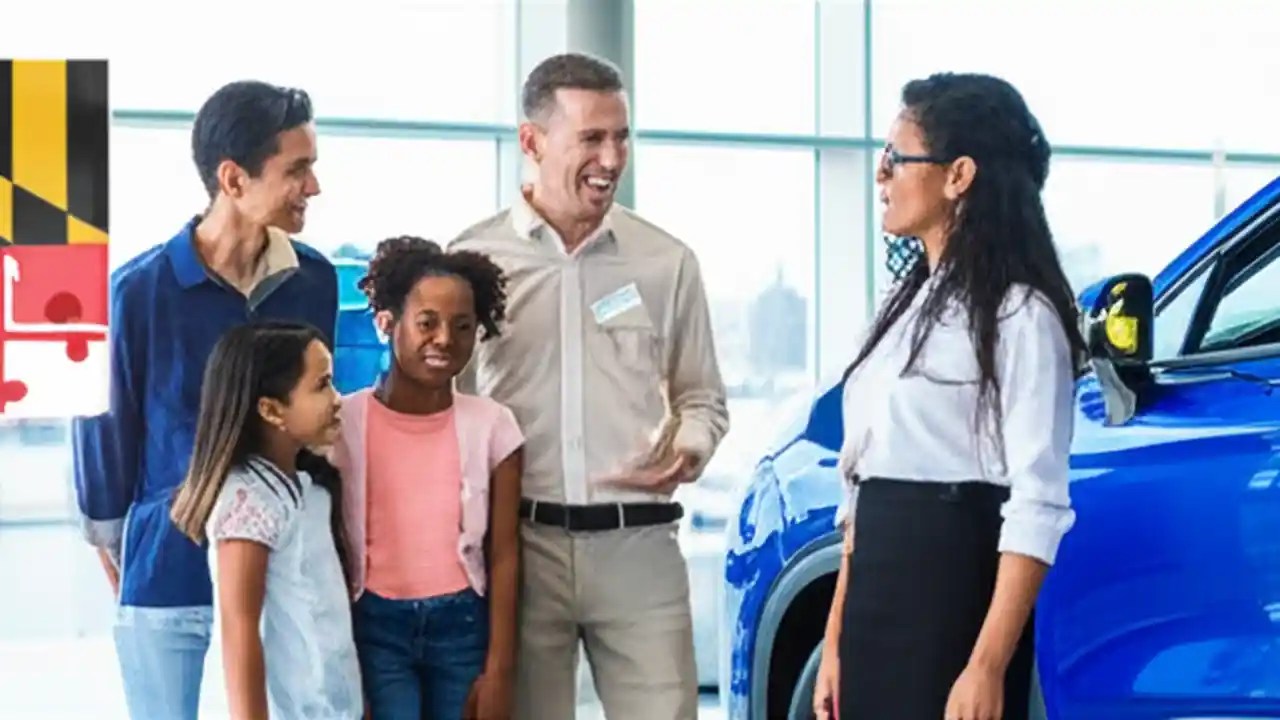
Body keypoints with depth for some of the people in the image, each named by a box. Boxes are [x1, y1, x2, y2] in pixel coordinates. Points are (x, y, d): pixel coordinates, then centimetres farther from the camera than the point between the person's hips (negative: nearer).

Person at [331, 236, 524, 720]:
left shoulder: (492, 425, 0)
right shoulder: (344, 422, -4)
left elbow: (504, 555, 2)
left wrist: (498, 669, -2)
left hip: (462, 624, 2)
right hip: (374, 624, -2)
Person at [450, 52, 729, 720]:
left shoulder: (668, 261, 8)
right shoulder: (472, 258, 3)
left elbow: (702, 396, 16)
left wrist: (689, 451, -3)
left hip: (638, 543, 1)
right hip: (518, 543, -1)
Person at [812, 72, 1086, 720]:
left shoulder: (1018, 312, -10)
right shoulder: (909, 304, 16)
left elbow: (1037, 506, -17)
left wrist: (988, 668, -24)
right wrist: (836, 642, 13)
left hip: (956, 593, -8)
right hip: (882, 595, 8)